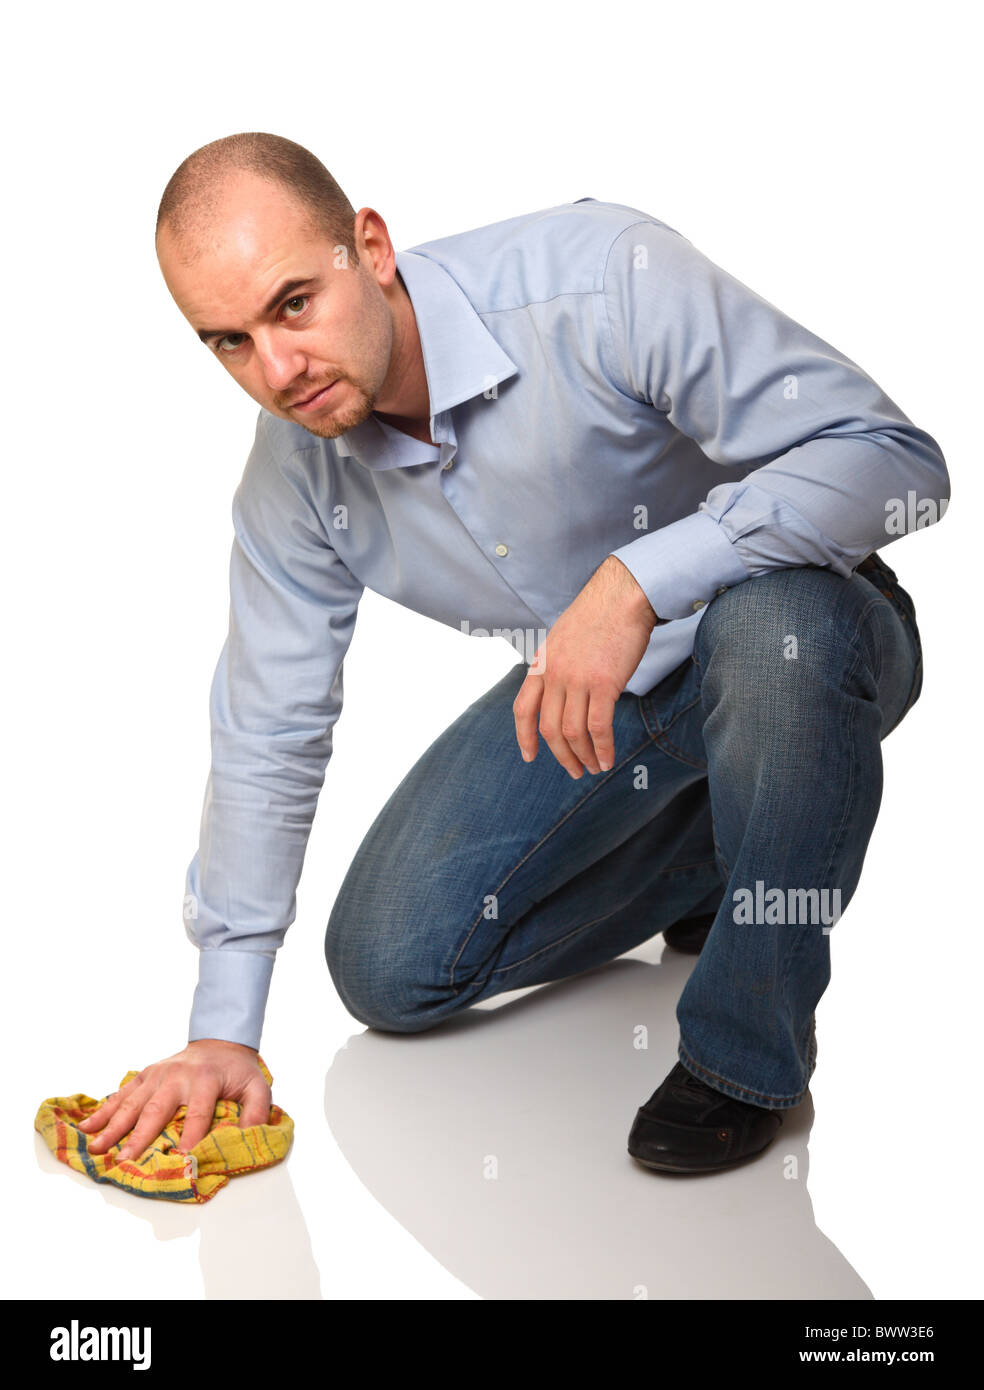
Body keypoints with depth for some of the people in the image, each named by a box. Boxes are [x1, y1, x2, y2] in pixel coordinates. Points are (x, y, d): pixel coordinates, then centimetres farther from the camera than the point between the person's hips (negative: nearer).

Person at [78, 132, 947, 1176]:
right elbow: (266, 737, -4)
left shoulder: (602, 279, -30)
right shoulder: (295, 465, -12)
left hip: (796, 644, -4)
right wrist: (223, 1029, -4)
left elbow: (894, 457, -31)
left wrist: (635, 580, -44)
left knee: (776, 627, -42)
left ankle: (746, 1050, -17)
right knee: (387, 970, -2)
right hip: (586, 693, 5)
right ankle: (711, 857, 17)